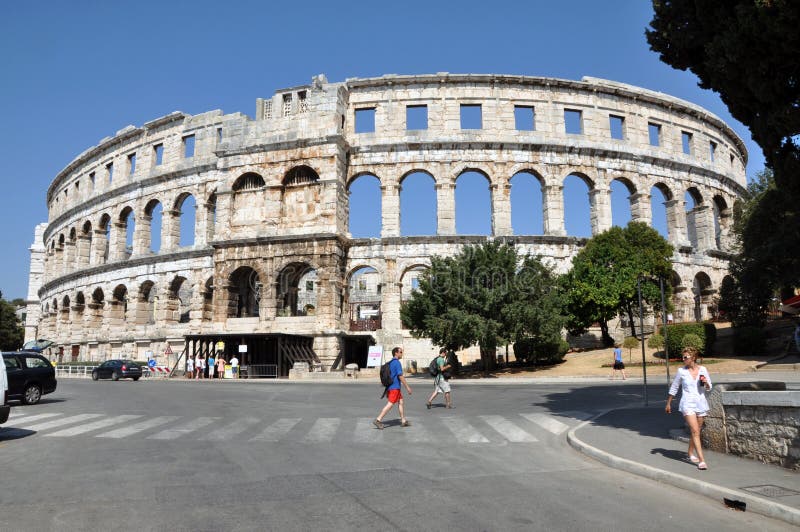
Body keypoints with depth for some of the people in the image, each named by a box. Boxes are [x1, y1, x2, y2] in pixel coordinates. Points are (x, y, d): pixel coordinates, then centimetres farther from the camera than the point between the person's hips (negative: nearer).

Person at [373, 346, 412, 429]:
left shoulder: (389, 363, 14)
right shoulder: (397, 363, -14)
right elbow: (400, 376, -18)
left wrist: (387, 390, 22)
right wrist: (407, 387, -13)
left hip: (390, 387, 10)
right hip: (395, 387, -10)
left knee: (401, 402, 14)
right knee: (390, 404, -7)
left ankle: (403, 421, 17)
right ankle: (378, 420, -9)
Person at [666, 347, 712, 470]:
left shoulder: (703, 370, 2)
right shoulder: (681, 371, -2)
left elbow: (709, 388, 12)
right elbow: (674, 388, 8)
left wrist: (706, 383, -11)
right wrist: (668, 403, 12)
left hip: (701, 404, 3)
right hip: (688, 404, -3)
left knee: (696, 431, 12)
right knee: (695, 431, -14)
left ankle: (691, 454, 32)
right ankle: (701, 460, -16)